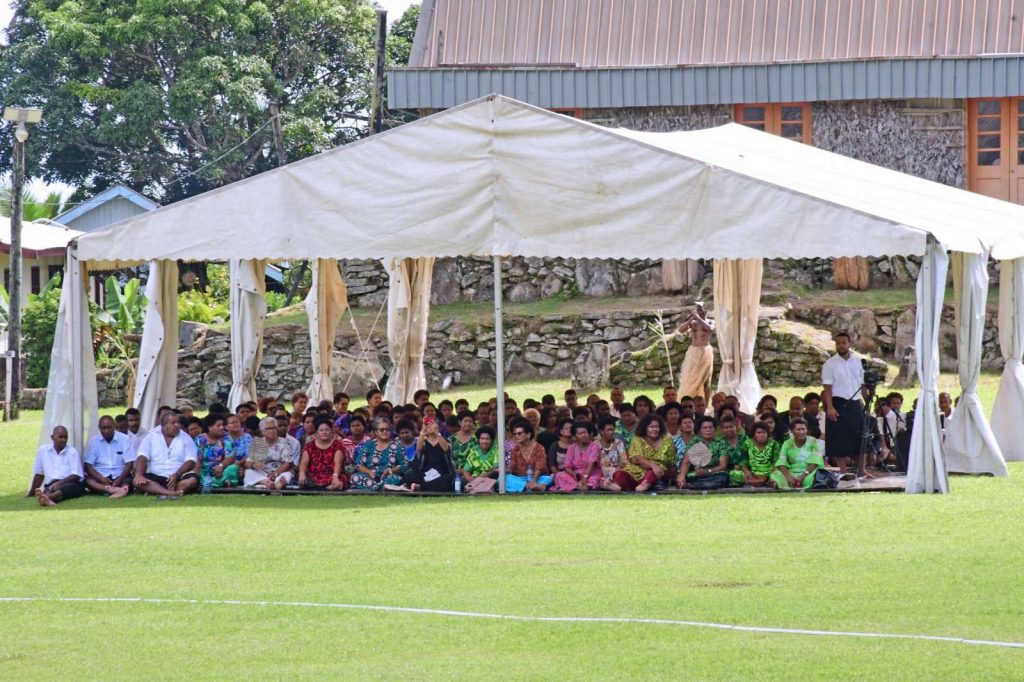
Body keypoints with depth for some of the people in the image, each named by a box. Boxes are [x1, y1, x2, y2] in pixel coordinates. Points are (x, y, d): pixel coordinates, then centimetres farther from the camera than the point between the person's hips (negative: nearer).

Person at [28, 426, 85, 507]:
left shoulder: (72, 452, 4)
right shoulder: (42, 451, 13)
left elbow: (76, 476, -6)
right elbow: (39, 474, 22)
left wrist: (59, 483, -21)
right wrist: (31, 494, 25)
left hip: (71, 483, -2)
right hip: (51, 485, 2)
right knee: (49, 490, -35)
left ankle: (46, 497, -70)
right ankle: (48, 500, -73)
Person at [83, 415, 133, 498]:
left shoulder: (125, 439, 0)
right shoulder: (93, 441, 3)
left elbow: (129, 464, -3)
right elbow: (88, 466, -1)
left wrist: (119, 480, -20)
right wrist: (101, 479, -18)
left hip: (119, 475, -1)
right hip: (100, 476, 1)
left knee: (128, 481, -33)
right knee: (88, 481, -32)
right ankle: (116, 490, -54)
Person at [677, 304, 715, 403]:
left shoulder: (710, 322, 2)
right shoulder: (692, 323, 9)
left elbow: (711, 329, -20)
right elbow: (681, 330, -5)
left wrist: (699, 318, -18)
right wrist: (691, 319, -13)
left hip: (706, 351, -2)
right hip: (693, 351, 2)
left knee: (705, 380, -1)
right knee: (689, 379, -2)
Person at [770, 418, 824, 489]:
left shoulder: (813, 442, 1)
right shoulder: (787, 444, 6)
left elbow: (814, 463, -10)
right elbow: (781, 463, -7)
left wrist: (803, 476, -26)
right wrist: (789, 476, -27)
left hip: (810, 472, -1)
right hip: (792, 473, 1)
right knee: (775, 477, -27)